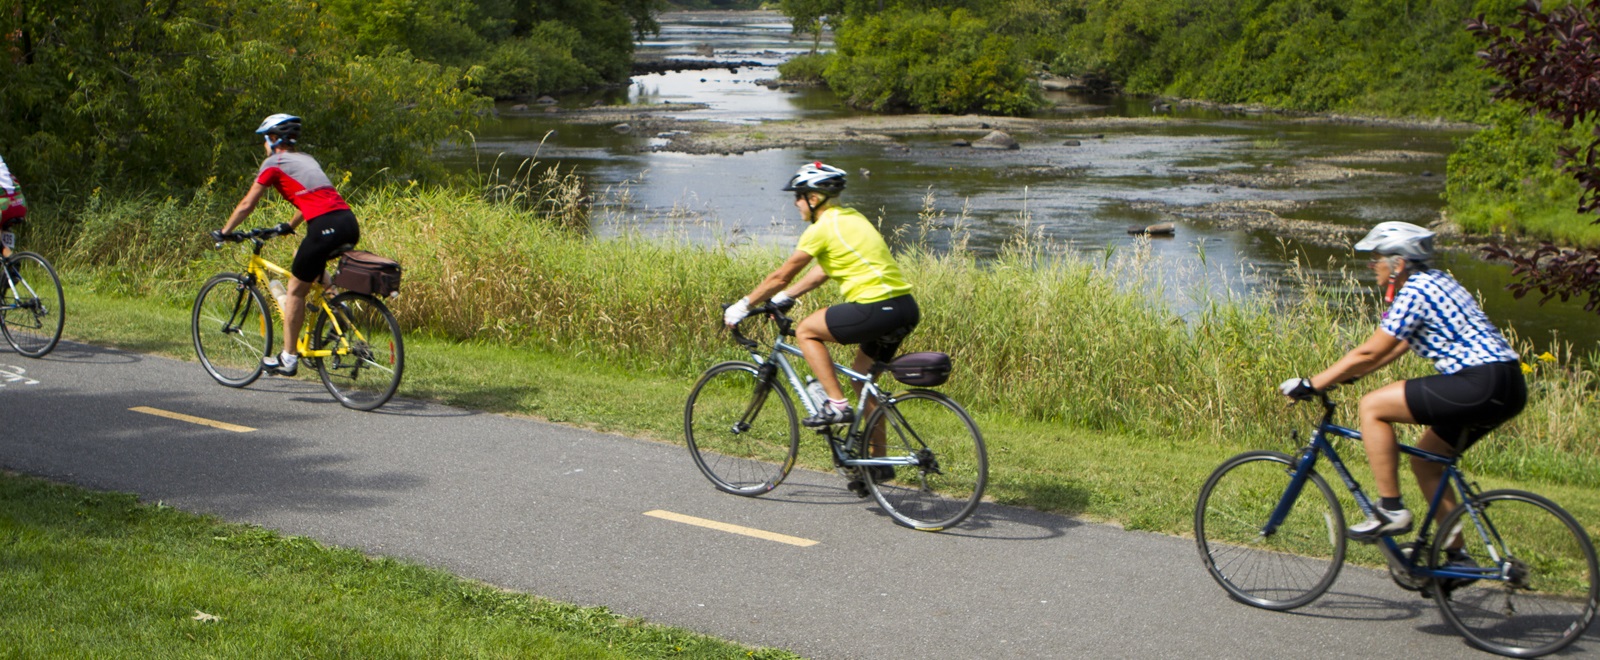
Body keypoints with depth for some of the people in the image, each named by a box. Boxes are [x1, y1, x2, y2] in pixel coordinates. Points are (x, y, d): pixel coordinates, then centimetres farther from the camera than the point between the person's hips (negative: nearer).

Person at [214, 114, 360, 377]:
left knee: (295, 291, 7)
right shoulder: (306, 160, 28)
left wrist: (223, 232, 25)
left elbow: (246, 205, 12)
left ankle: (288, 359, 11)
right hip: (350, 224, 8)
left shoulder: (274, 163, 7)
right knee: (301, 255, 33)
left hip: (326, 227, -8)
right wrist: (288, 226, 54)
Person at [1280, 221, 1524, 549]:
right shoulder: (1432, 281, 17)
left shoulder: (1415, 293, -11)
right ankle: (1455, 553, 25)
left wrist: (1312, 384, -4)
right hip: (1507, 386, 10)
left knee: (1372, 406, -8)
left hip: (1482, 386, -10)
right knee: (1424, 460, 20)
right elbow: (1397, 346, 25)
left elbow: (1369, 353, -10)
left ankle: (1391, 510, -5)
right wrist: (1347, 374, 25)